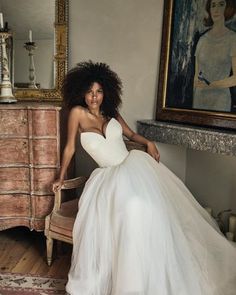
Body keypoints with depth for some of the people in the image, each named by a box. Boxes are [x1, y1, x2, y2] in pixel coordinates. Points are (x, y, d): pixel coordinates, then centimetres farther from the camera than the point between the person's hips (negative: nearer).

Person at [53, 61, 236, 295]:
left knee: (140, 206, -25)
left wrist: (148, 143, 0)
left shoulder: (111, 112, 9)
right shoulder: (78, 113, -1)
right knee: (126, 208, -29)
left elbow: (131, 134, 19)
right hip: (109, 176, -2)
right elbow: (70, 147, 5)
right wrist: (61, 177, 12)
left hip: (134, 164, 2)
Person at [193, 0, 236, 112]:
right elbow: (197, 74, 9)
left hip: (220, 100, -4)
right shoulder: (202, 40, 6)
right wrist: (193, 100, 7)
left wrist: (209, 86, -18)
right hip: (200, 99, 4)